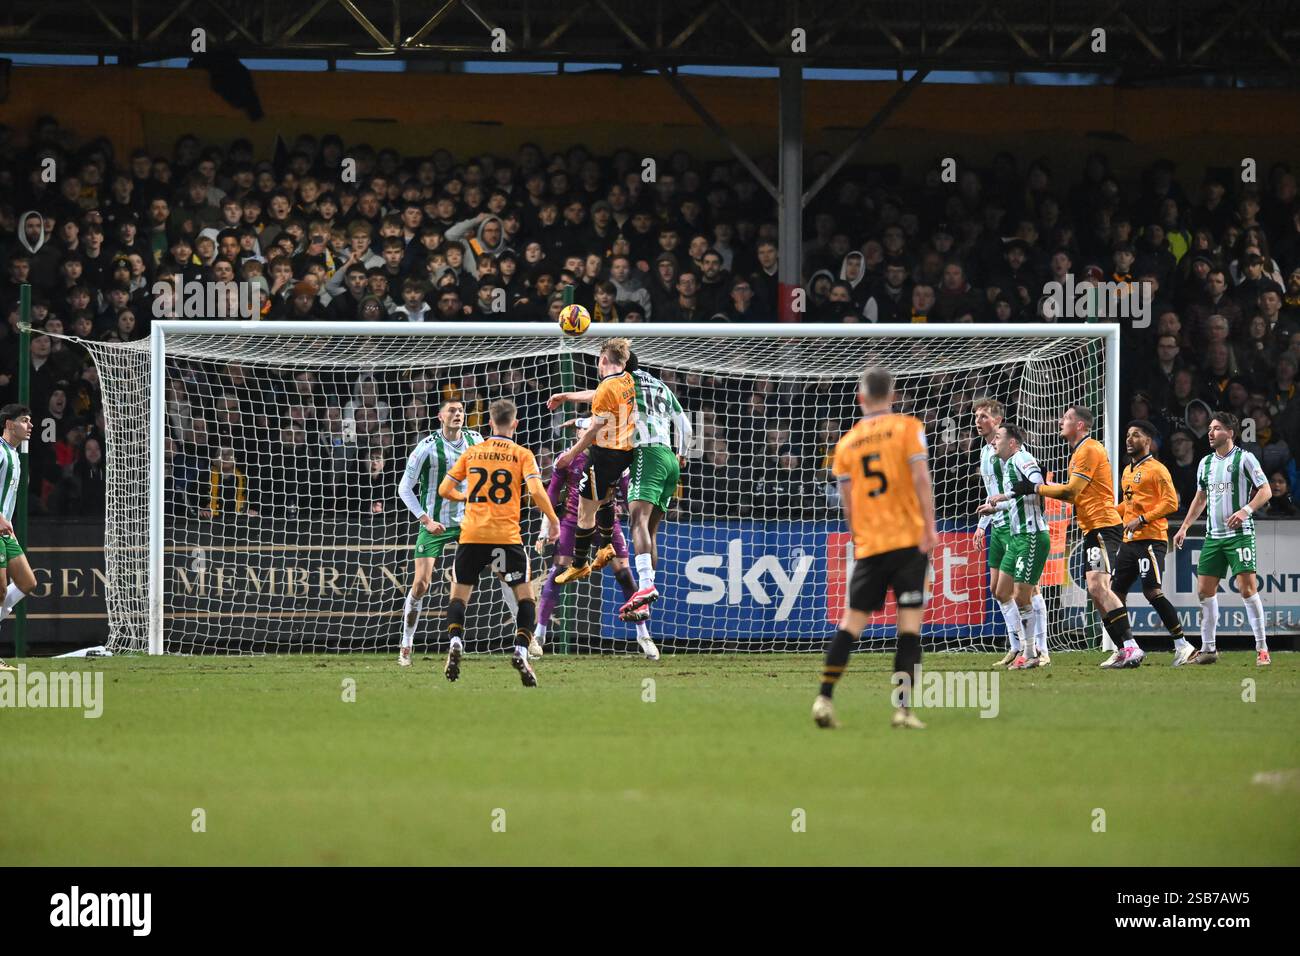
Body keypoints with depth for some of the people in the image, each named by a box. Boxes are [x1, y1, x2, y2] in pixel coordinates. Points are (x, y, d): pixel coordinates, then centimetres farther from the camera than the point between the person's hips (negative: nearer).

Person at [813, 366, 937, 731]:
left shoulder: (846, 444, 10)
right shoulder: (907, 427, 0)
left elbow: (847, 501, 10)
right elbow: (921, 478, -10)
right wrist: (930, 527, -11)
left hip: (868, 546, 3)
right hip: (909, 539, -3)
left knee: (853, 619, 8)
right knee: (910, 620, -1)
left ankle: (824, 697, -2)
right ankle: (903, 707, -9)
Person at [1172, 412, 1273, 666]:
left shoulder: (1244, 458, -5)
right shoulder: (1206, 463, 14)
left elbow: (1266, 490, -7)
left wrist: (1246, 510, -21)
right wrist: (1184, 527, 18)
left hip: (1240, 534, -7)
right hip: (1213, 536, 7)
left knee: (1247, 588, -13)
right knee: (1204, 589, 3)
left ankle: (1262, 648, -7)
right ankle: (1208, 648, 12)